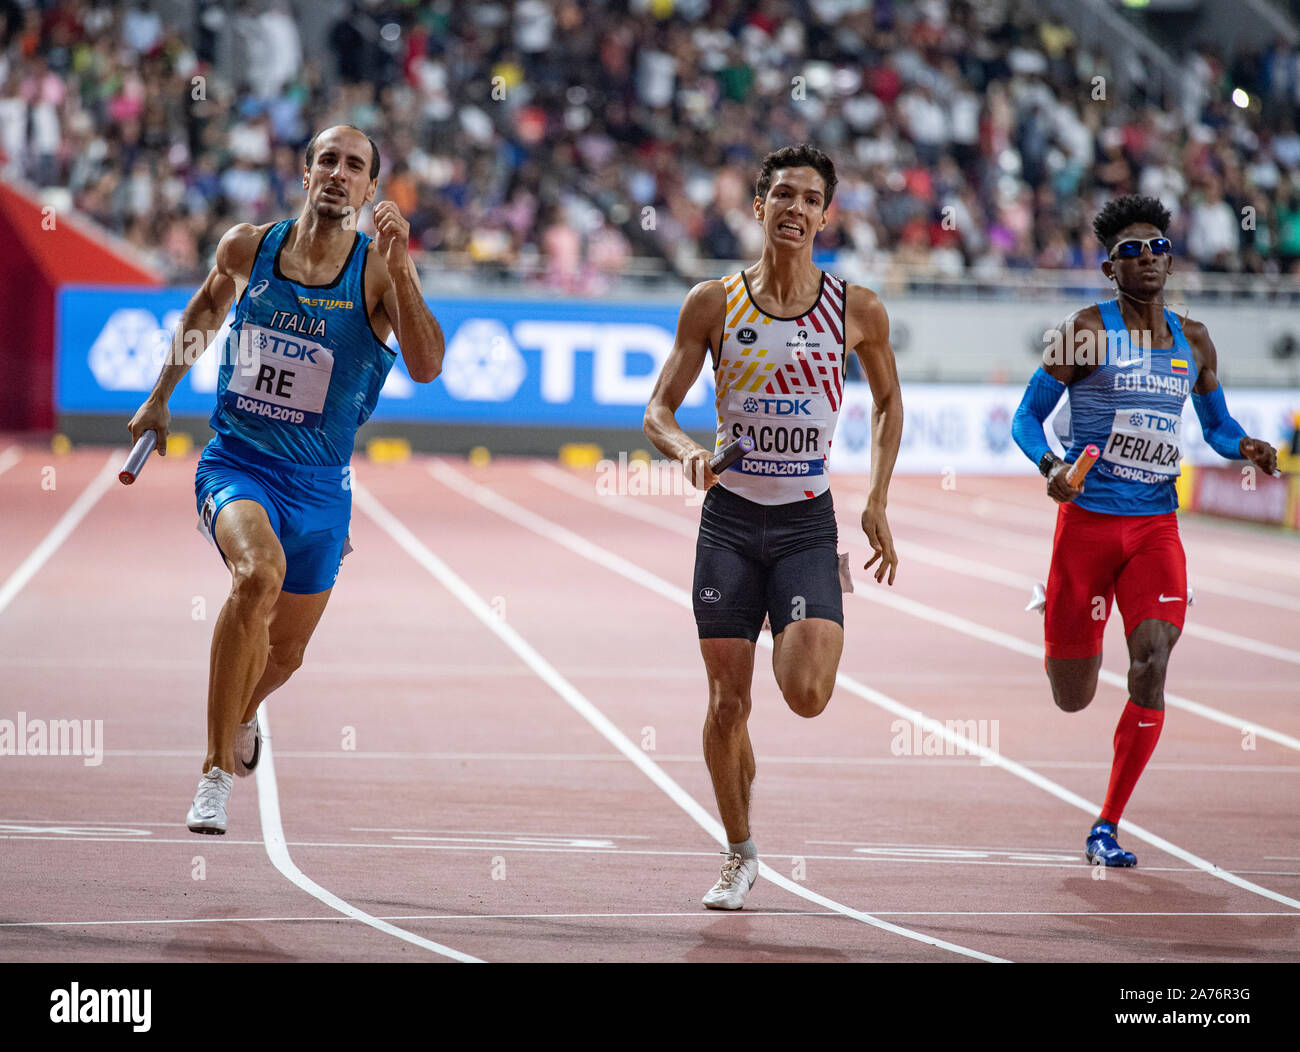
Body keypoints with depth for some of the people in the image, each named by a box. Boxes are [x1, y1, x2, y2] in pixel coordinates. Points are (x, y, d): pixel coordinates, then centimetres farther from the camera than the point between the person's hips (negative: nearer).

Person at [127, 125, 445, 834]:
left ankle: (240, 714, 54)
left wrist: (398, 266, -34)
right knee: (259, 572, -33)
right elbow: (205, 308, 19)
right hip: (235, 463, -1)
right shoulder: (247, 248, -3)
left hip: (319, 483, 1)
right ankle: (215, 771, -26)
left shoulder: (378, 270, -11)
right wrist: (160, 397, 21)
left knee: (285, 651, 16)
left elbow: (426, 367, -25)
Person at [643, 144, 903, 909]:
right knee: (728, 704, 3)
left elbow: (889, 400, 14)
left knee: (806, 695, -18)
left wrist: (878, 504, 6)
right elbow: (658, 410, 1)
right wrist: (687, 450, -21)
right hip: (730, 519, 1)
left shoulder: (857, 311, -3)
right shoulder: (714, 303, -3)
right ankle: (741, 856, 21)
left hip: (807, 523, -1)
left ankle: (806, 639, 19)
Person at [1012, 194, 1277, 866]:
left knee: (1151, 668, -16)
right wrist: (1050, 466, -22)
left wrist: (1245, 447, -2)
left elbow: (1218, 426, 21)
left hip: (1156, 526, 3)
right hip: (1088, 520, -3)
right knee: (1073, 699, 4)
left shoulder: (1193, 343, 9)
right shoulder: (1087, 331, -4)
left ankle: (1106, 828, -3)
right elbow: (1027, 416, -2)